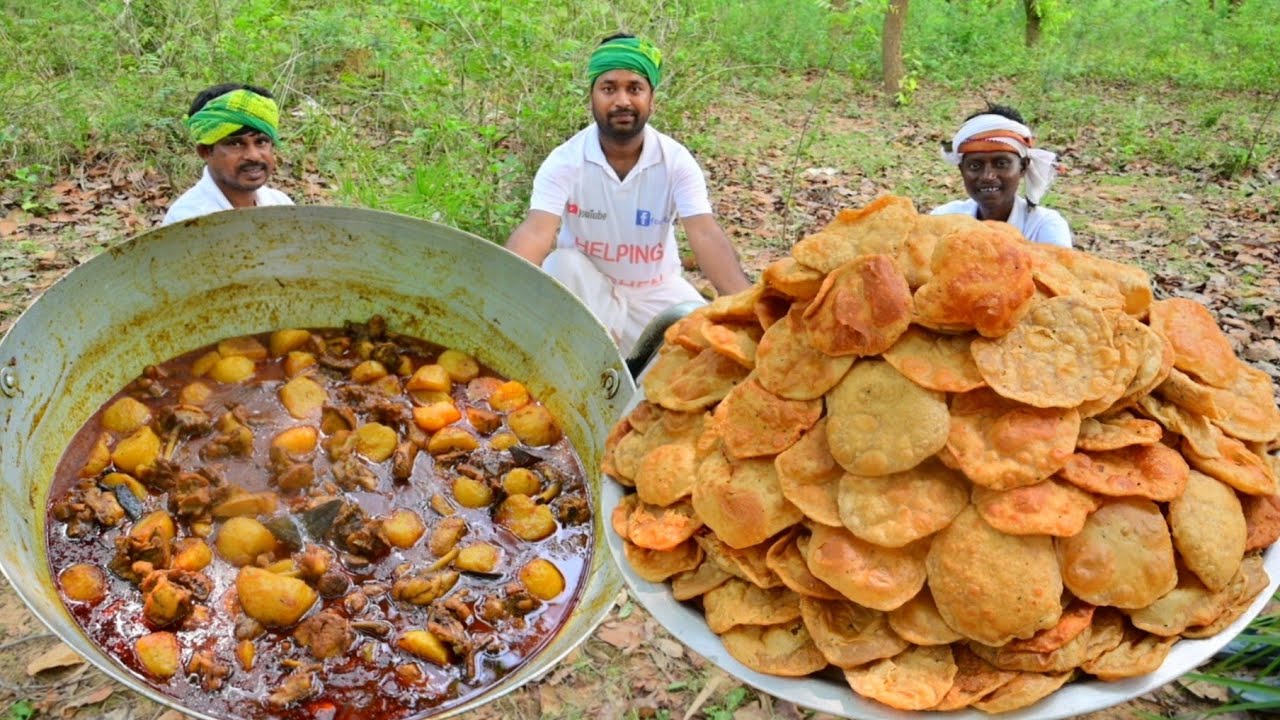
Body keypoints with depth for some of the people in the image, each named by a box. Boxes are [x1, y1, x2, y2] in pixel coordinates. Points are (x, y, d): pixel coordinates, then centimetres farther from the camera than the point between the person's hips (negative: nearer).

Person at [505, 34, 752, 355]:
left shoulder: (676, 160, -16)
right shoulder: (564, 161, -19)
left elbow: (705, 236, -27)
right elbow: (535, 232, -33)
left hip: (656, 290, 2)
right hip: (586, 285, -1)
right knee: (561, 265, -33)